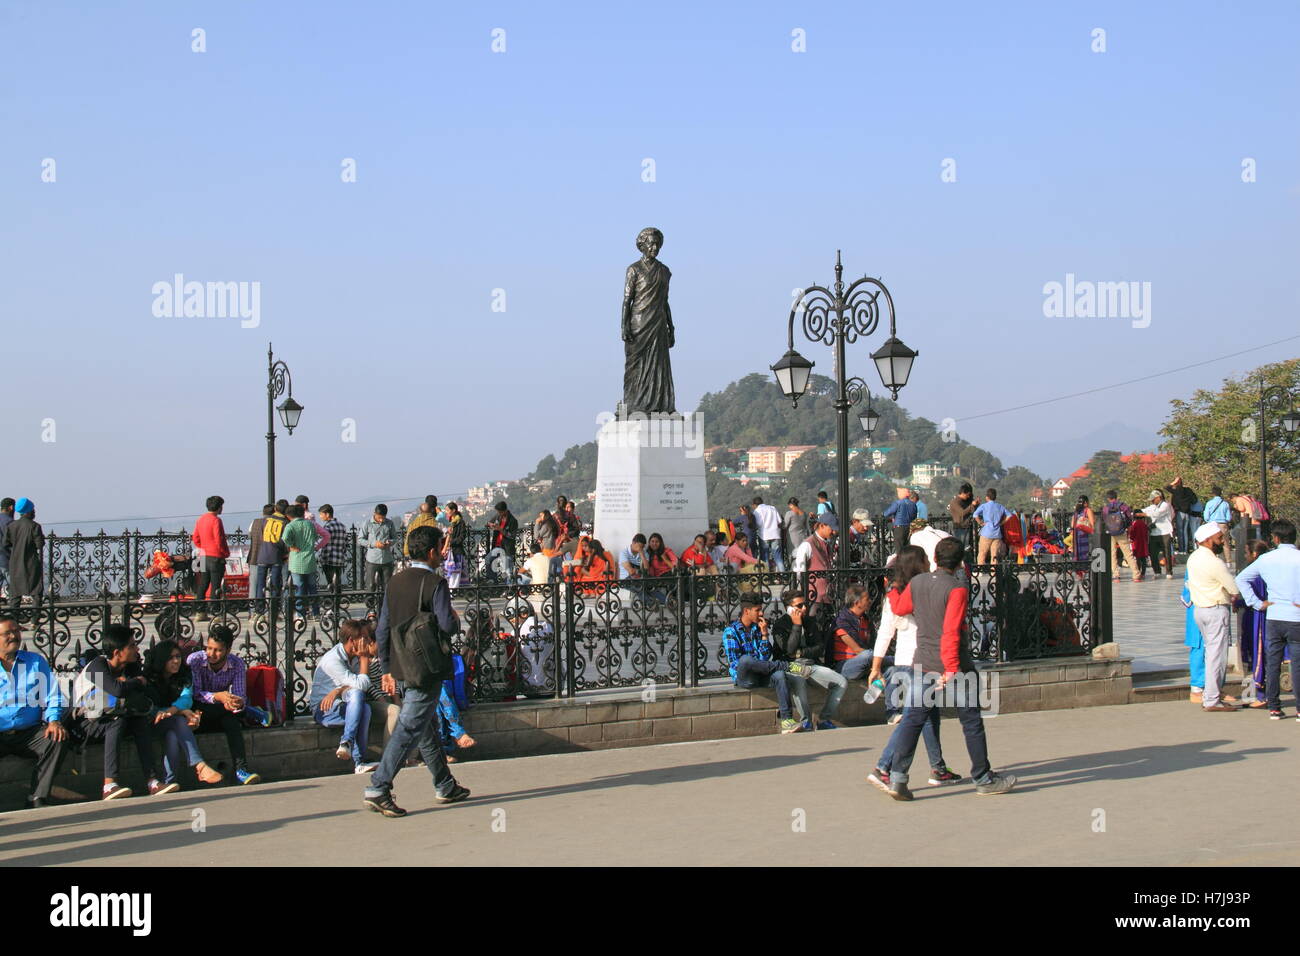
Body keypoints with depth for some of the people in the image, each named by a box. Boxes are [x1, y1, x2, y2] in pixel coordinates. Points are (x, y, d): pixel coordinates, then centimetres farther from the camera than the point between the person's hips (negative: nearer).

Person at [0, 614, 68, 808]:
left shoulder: (36, 661, 16)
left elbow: (53, 697, 14)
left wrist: (54, 720, -7)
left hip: (29, 733, 3)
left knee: (59, 740, -27)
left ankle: (37, 798, -22)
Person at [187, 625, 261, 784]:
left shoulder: (237, 664, -7)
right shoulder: (194, 660, -14)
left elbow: (240, 696, -14)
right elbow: (194, 694, -21)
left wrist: (238, 703, -40)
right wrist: (217, 697, -39)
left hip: (219, 716, 2)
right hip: (198, 712, -2)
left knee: (231, 719, -33)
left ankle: (241, 768, -41)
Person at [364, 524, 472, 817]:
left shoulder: (395, 582, 8)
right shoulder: (435, 584, -13)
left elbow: (382, 631, 10)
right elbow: (447, 626, -19)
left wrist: (388, 670, 15)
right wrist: (457, 620, 5)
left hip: (402, 669, 8)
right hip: (426, 670, -8)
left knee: (427, 727, 18)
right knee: (409, 729, -7)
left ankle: (445, 787, 30)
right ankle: (378, 789, -13)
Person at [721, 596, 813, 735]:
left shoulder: (758, 628, 16)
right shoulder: (731, 631, -1)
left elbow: (765, 657, 7)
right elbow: (734, 662, -10)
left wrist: (764, 635, -4)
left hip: (760, 676, 4)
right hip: (743, 678, -4)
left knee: (779, 675, -30)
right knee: (746, 659, -38)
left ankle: (787, 720, -38)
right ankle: (788, 666, -26)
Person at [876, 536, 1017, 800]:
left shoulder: (916, 583, 3)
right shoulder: (957, 589, -14)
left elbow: (899, 608, 22)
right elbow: (951, 633, -21)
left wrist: (892, 590, 42)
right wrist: (951, 669, -22)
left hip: (922, 665, 5)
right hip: (954, 666, -5)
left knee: (912, 719, 5)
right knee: (972, 722, 8)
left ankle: (897, 777, -6)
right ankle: (984, 779, 17)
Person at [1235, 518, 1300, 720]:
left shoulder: (1266, 559, 3)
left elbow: (1241, 579, 8)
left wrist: (1258, 603, 8)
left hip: (1273, 618, 3)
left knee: (1272, 663, 9)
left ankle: (1274, 707, 11)